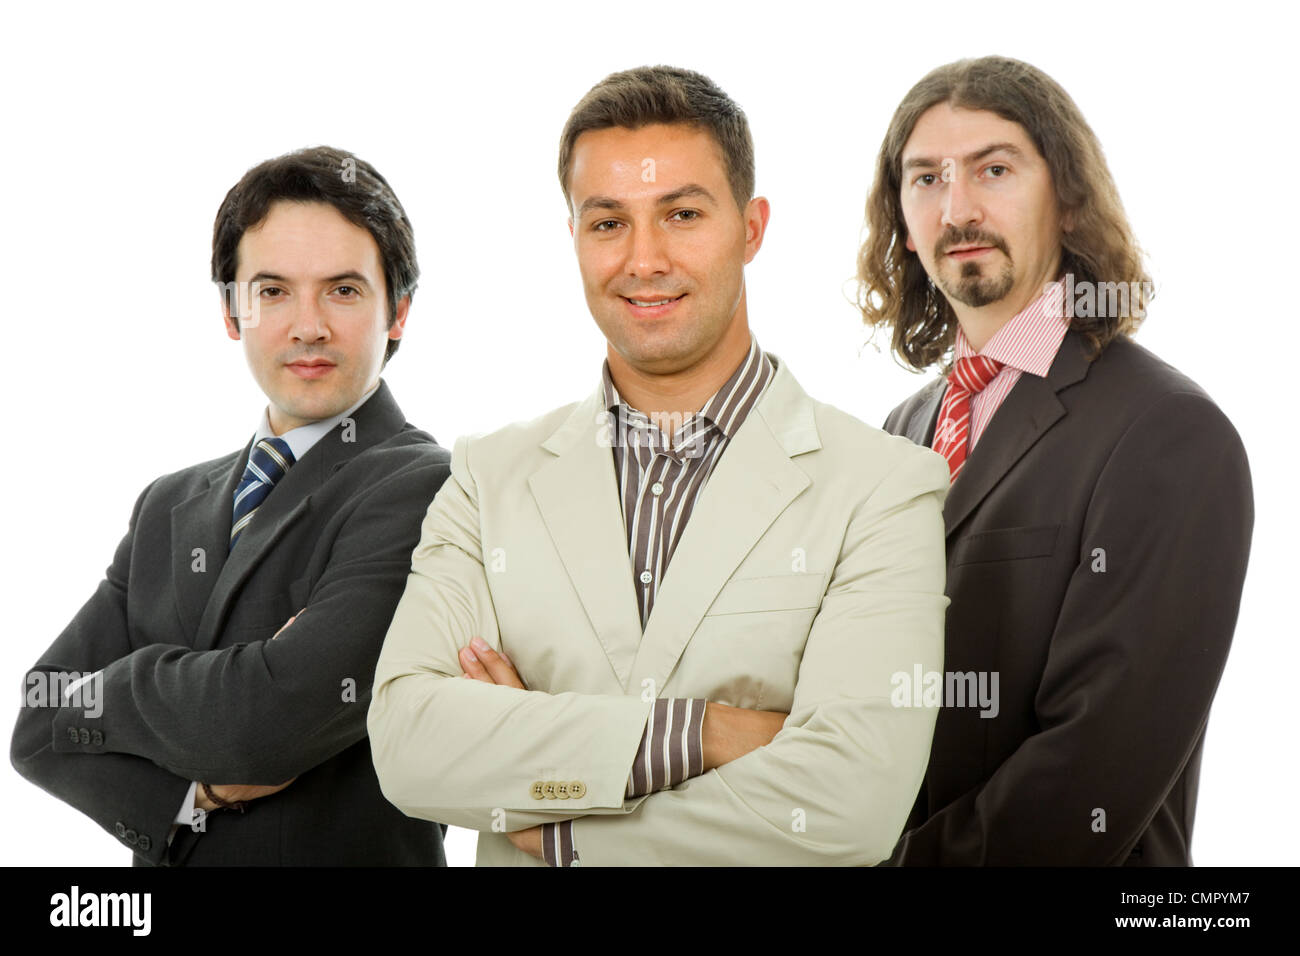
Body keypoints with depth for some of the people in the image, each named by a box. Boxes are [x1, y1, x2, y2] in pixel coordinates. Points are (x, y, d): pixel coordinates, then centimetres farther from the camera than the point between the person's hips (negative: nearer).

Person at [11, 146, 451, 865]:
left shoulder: (425, 494, -18)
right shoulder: (170, 509, 5)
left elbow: (276, 718, -29)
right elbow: (39, 732, -2)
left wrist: (112, 689, -12)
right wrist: (197, 789, -19)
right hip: (167, 848, 6)